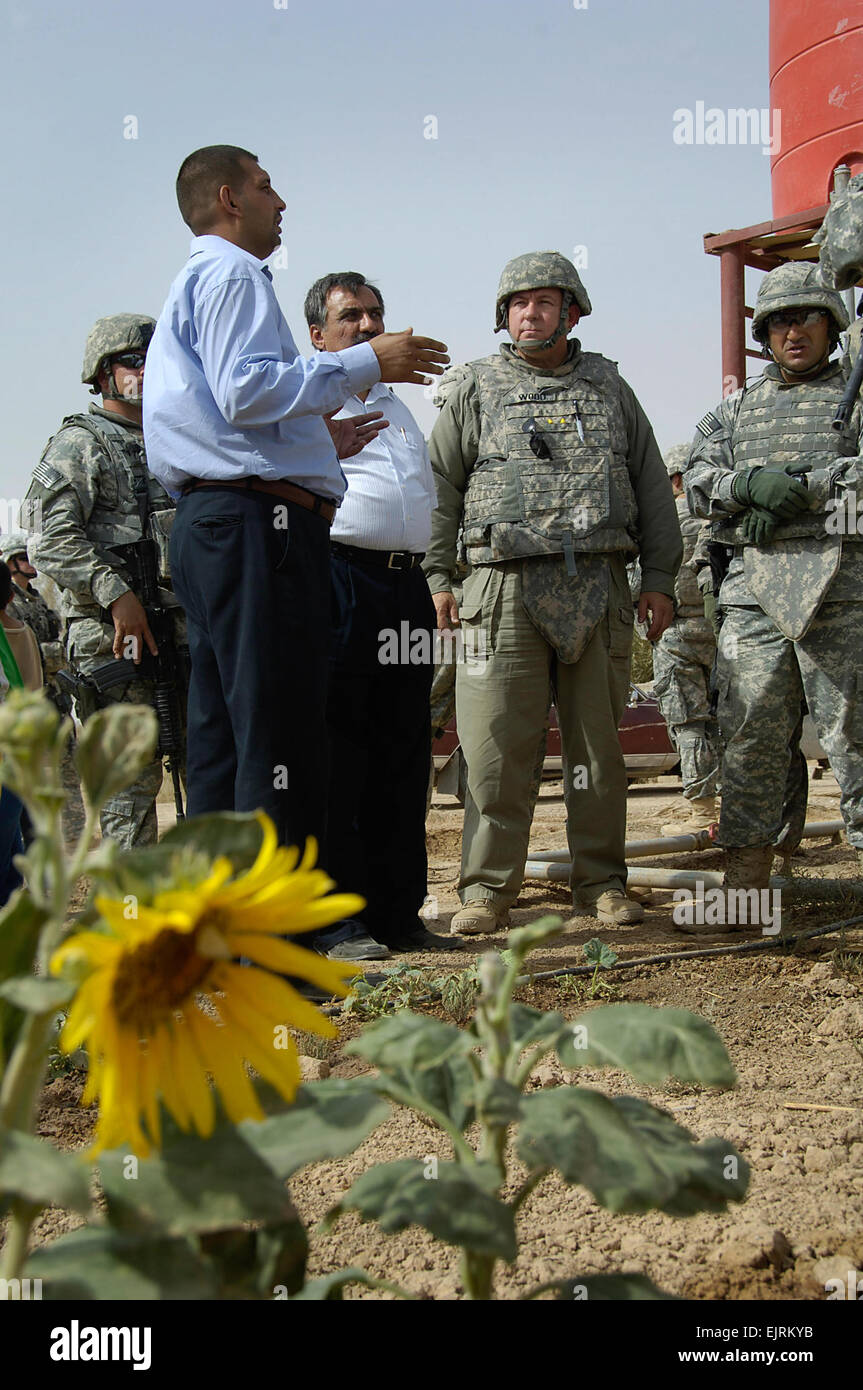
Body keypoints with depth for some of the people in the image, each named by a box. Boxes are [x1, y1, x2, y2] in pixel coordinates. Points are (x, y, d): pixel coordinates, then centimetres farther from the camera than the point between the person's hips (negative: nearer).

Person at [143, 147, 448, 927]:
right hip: (257, 523, -11)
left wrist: (316, 445, 28)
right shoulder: (232, 275, -2)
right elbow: (247, 389, -18)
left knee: (223, 732, 8)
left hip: (208, 523, 11)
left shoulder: (190, 290, 30)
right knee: (279, 727, -12)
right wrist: (365, 363, -13)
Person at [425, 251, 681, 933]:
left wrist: (660, 577, 9)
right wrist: (438, 576, 0)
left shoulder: (608, 384, 14)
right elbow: (439, 485, 8)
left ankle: (602, 883, 15)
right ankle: (487, 890, 2)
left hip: (600, 588, 2)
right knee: (497, 748, -5)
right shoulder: (479, 387, 8)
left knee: (598, 744, 5)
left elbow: (652, 485, 15)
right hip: (507, 588, -2)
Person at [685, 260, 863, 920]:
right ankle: (744, 884, 6)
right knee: (751, 735, 2)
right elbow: (700, 481, 9)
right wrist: (751, 483, -11)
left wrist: (800, 484, -12)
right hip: (754, 589, 3)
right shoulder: (738, 407, 22)